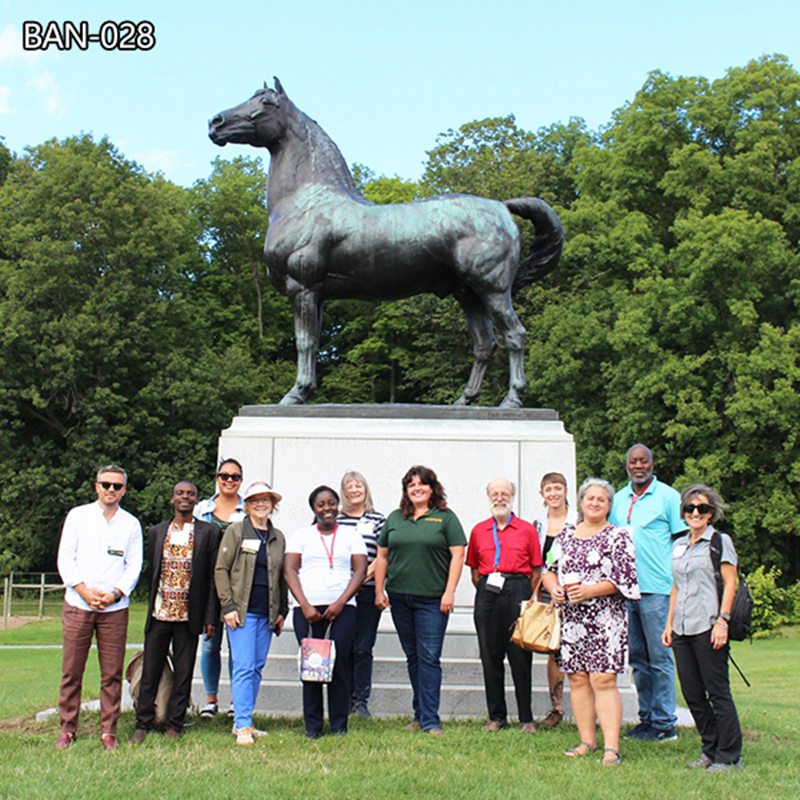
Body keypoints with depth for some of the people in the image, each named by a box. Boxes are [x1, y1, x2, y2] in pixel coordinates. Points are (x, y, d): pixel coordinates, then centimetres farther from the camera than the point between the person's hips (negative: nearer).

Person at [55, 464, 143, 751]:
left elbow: (134, 565, 6)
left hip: (114, 608, 1)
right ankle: (67, 729, 14)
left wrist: (115, 593, -9)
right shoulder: (78, 515, 7)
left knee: (112, 673, 1)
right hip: (77, 604, 0)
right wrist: (85, 591, -8)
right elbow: (65, 558, 3)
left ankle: (108, 731, 10)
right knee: (71, 670, 2)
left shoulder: (131, 523, 10)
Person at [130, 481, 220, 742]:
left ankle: (174, 725, 16)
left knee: (183, 672, 5)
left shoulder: (209, 532, 1)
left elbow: (213, 577, 0)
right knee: (150, 671, 5)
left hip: (189, 616, -2)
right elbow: (150, 573, 13)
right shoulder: (156, 532, 10)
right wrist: (151, 606, 9)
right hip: (159, 614, 2)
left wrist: (210, 617, -5)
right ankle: (143, 724, 16)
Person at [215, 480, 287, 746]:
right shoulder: (235, 531, 1)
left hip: (267, 613, 5)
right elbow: (221, 569, -2)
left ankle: (243, 722, 16)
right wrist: (228, 605, -10)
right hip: (242, 611, -5)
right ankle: (243, 726, -7)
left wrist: (282, 611, 12)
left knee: (257, 667, 7)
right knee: (244, 667, -9)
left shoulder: (278, 537, 14)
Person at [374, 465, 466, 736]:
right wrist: (379, 590, 6)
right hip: (399, 598, 4)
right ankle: (420, 713, 21)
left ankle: (430, 720, -4)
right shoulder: (395, 518, 11)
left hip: (432, 600, -4)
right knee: (412, 657, 11)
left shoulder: (446, 518, 0)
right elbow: (382, 556, 14)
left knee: (429, 657, -6)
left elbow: (458, 555, -4)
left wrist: (449, 592, -11)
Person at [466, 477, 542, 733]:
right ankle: (496, 716, 14)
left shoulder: (527, 530, 7)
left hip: (518, 590, -3)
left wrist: (529, 598, -2)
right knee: (490, 655, 5)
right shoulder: (478, 531, 14)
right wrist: (484, 589, 7)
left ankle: (526, 718, 5)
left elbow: (536, 569, 5)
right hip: (487, 592, 3)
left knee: (520, 655, -2)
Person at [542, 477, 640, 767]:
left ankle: (611, 746, -8)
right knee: (577, 679, 7)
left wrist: (590, 590, -16)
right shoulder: (565, 535, 14)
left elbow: (624, 579, -8)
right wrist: (553, 588, -2)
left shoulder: (618, 536, -1)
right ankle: (587, 740, 17)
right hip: (570, 618, 5)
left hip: (605, 618, -5)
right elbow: (549, 569, 18)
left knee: (604, 680, -10)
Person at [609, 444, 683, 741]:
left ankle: (665, 723, 6)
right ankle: (647, 717, 20)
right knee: (638, 658, 11)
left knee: (660, 657, -2)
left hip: (656, 589, -6)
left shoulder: (668, 496, -2)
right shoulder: (617, 499, 13)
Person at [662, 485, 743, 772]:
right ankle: (710, 750, 21)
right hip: (682, 629, 6)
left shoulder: (720, 541, -1)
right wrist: (669, 623, 16)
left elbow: (730, 584, -6)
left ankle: (729, 756, 7)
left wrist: (722, 621, -14)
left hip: (707, 628, -6)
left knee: (718, 693, -2)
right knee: (692, 695, 9)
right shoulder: (678, 546, 16)